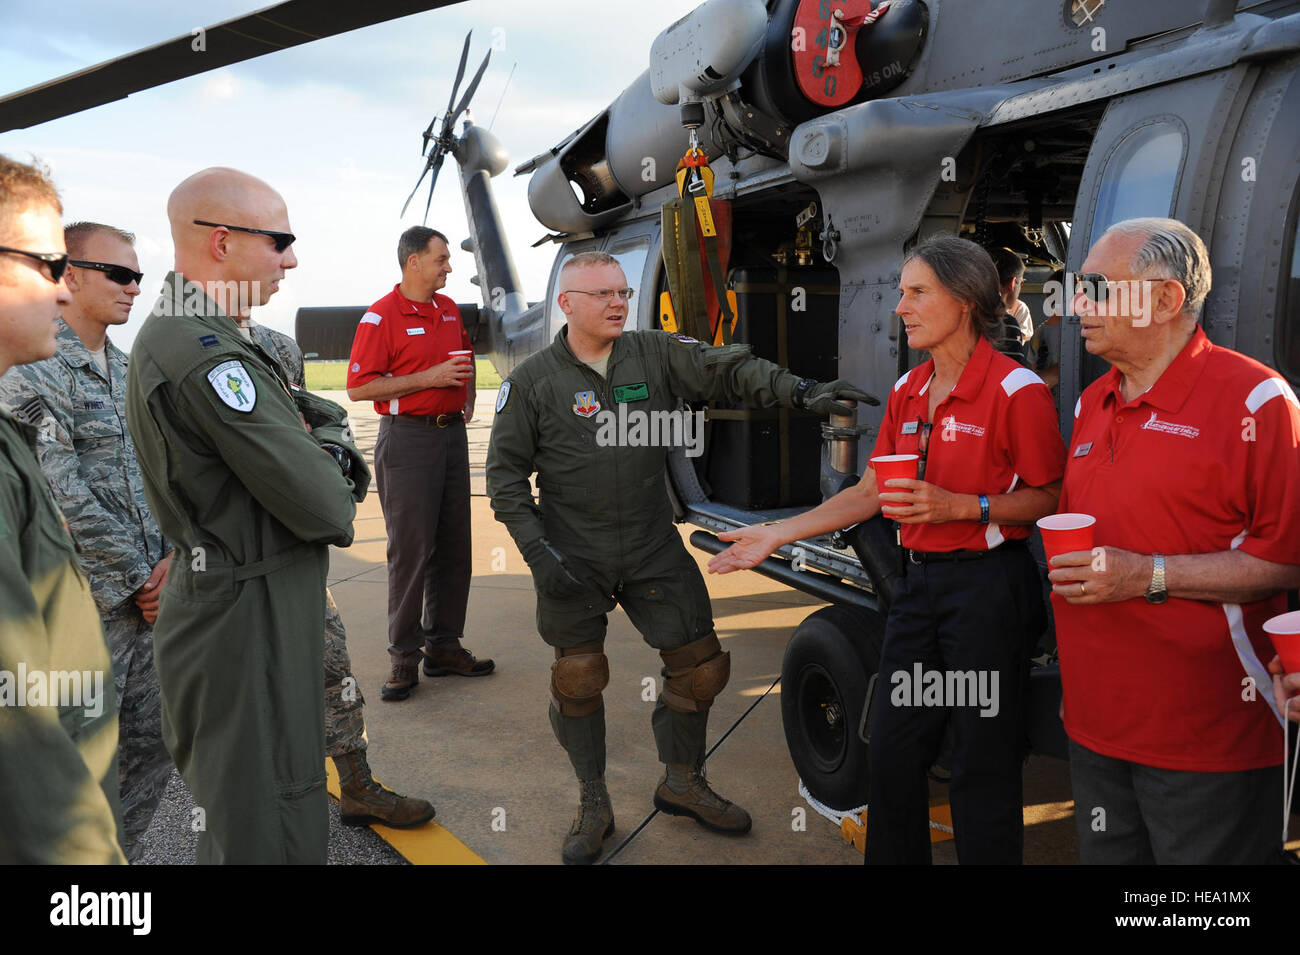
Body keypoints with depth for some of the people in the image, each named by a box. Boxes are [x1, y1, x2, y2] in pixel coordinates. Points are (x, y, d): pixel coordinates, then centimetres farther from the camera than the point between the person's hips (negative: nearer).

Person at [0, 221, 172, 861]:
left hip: (147, 592, 7)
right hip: (85, 605, -7)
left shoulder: (129, 371, 12)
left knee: (154, 741, 14)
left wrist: (173, 556, -2)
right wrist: (138, 579, -12)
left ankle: (123, 853, 31)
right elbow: (65, 499, -17)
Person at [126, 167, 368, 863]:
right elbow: (321, 509, -25)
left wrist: (323, 445, -8)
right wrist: (336, 496, -2)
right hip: (248, 627, -11)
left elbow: (323, 413, 14)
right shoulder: (203, 355, -24)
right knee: (270, 834, 2)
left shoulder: (182, 337, 11)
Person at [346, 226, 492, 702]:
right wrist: (430, 378, -18)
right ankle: (404, 657, 5)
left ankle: (444, 646, 18)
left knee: (454, 547, 8)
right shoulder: (381, 316, -9)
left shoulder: (449, 309, 13)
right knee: (411, 549, -5)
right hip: (408, 437, -7)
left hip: (452, 434, 7)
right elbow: (359, 387, -15)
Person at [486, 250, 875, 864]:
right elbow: (505, 471, -2)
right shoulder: (533, 381, -4)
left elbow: (728, 372, -9)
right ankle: (594, 806, 27)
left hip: (655, 550, 3)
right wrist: (537, 551, -11)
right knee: (578, 678, 5)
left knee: (701, 664, 6)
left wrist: (801, 392, -27)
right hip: (574, 559, -2)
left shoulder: (656, 356, 1)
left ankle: (682, 785, 30)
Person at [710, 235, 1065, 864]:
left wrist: (962, 507, -23)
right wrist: (778, 535, 8)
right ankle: (892, 858, 33)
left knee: (981, 769, 3)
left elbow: (1050, 499, -11)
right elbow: (870, 492, 13)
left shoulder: (1015, 389, -11)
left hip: (987, 586, -7)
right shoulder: (908, 392, 11)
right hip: (919, 579, 7)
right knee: (892, 752, 15)